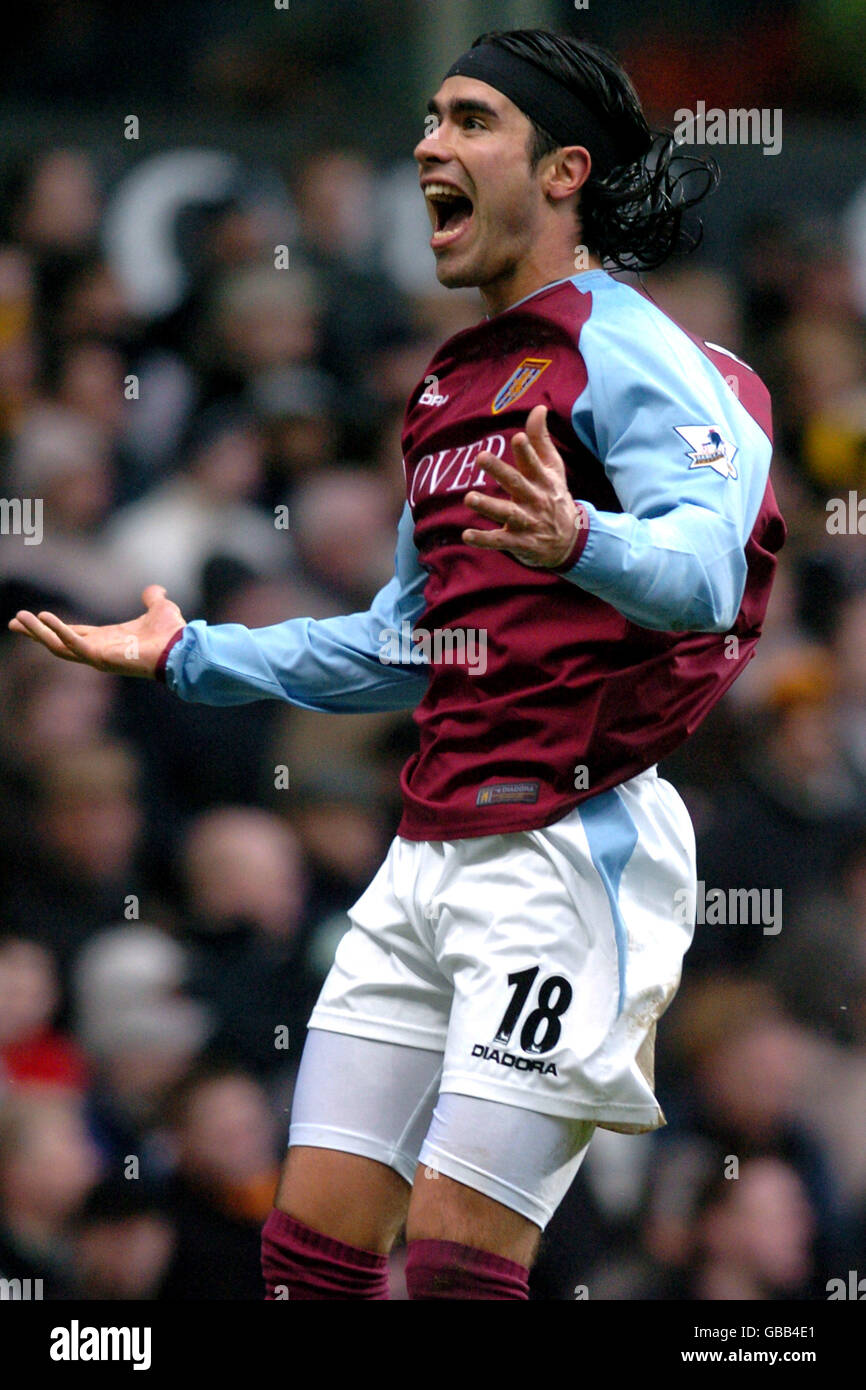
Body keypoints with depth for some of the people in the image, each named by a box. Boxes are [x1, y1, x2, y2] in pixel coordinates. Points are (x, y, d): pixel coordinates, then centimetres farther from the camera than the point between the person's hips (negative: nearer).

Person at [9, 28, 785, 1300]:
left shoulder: (626, 356, -9)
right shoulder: (453, 384, 20)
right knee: (311, 1244, 5)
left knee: (455, 1254, -13)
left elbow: (704, 567, -27)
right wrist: (187, 657, 27)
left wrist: (579, 541, -47)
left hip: (572, 850, -9)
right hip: (430, 855, 9)